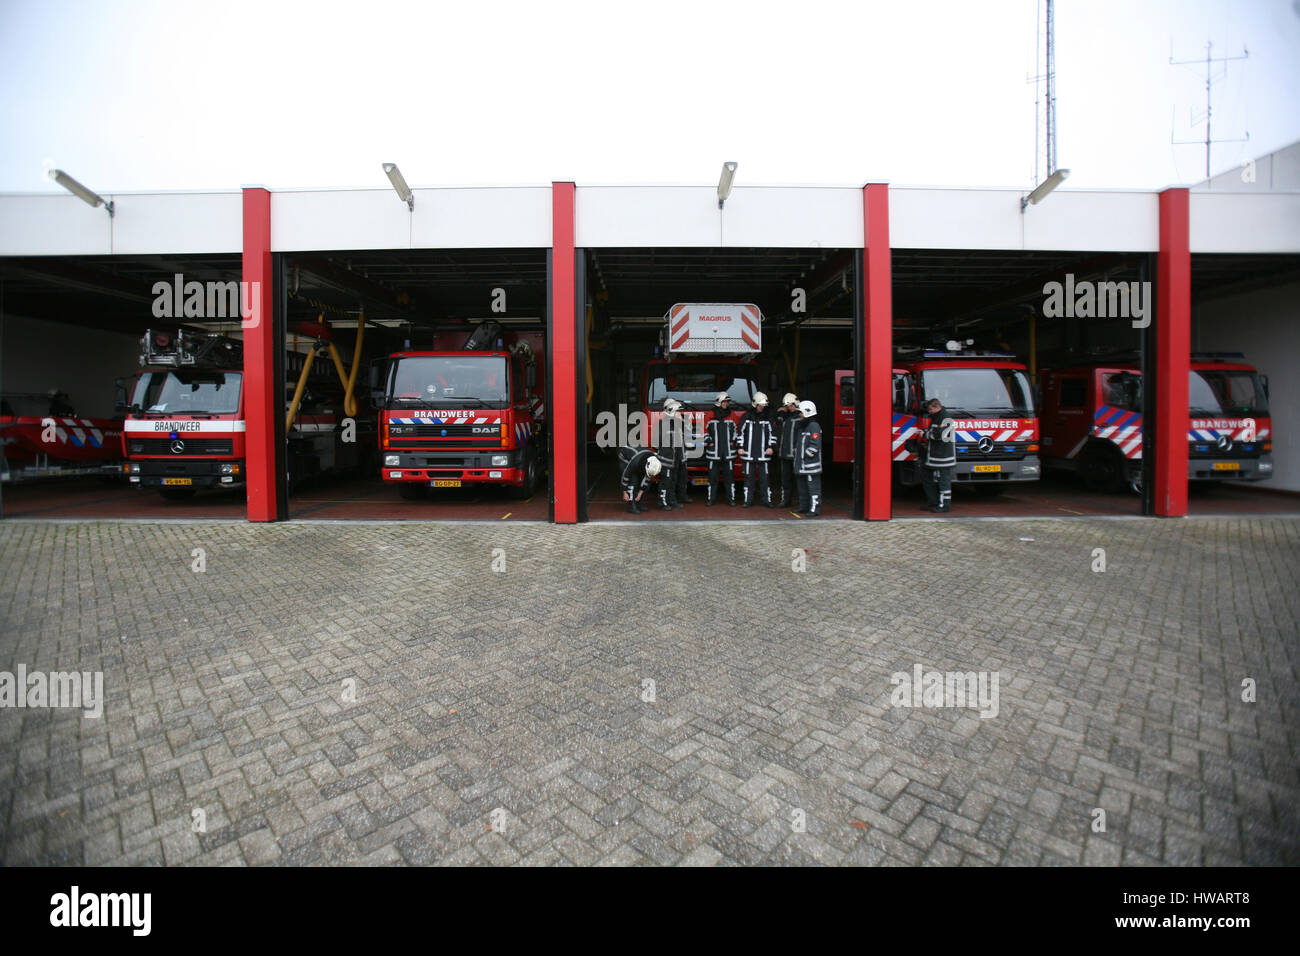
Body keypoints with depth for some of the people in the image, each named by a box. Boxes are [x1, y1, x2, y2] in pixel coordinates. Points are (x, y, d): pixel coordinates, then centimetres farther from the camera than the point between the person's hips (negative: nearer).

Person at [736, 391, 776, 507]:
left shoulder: (767, 418, 8)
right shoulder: (746, 417, 4)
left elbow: (772, 434, 10)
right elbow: (741, 432, 6)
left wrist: (771, 447, -1)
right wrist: (740, 447, -1)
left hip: (763, 454, 1)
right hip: (748, 453, 0)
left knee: (764, 478, 2)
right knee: (749, 477, 4)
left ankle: (767, 500, 9)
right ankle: (748, 500, 12)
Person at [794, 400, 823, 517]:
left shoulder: (814, 426, -12)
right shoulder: (803, 426, 19)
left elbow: (815, 445, -19)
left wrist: (807, 454, -18)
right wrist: (796, 453, 16)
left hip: (811, 464, -10)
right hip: (802, 465, 10)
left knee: (813, 487, -6)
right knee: (803, 486, 17)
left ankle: (814, 509, -4)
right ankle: (804, 507, 26)